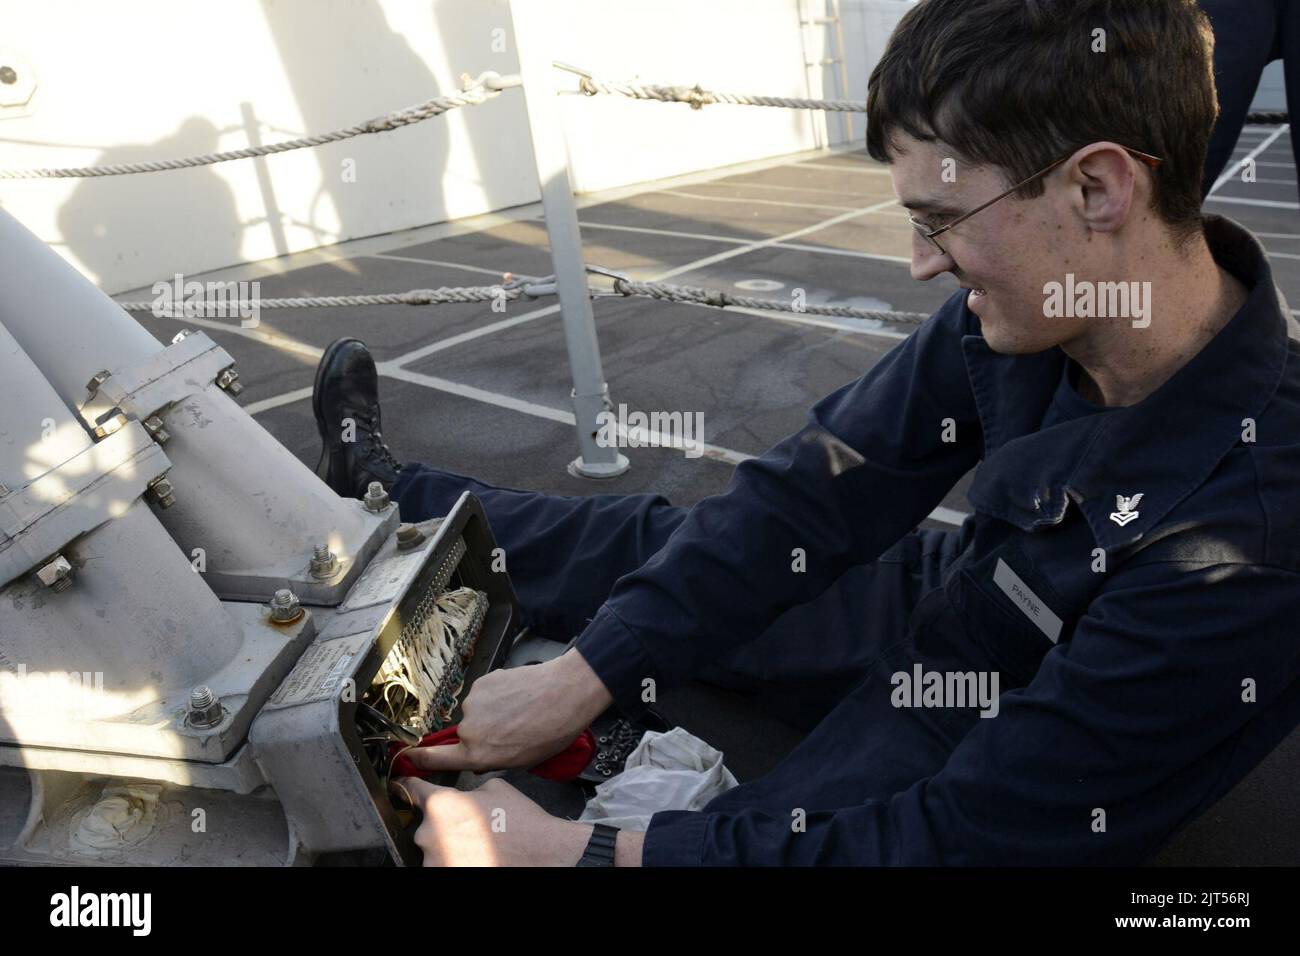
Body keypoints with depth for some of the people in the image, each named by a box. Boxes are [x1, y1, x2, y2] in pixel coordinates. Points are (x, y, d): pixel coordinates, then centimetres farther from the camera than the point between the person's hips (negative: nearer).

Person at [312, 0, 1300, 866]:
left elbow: (966, 837, -35)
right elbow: (811, 492, -14)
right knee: (640, 544, 13)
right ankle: (384, 486, 37)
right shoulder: (1020, 308, -18)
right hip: (934, 612, 5)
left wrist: (576, 850, -34)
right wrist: (577, 678, -17)